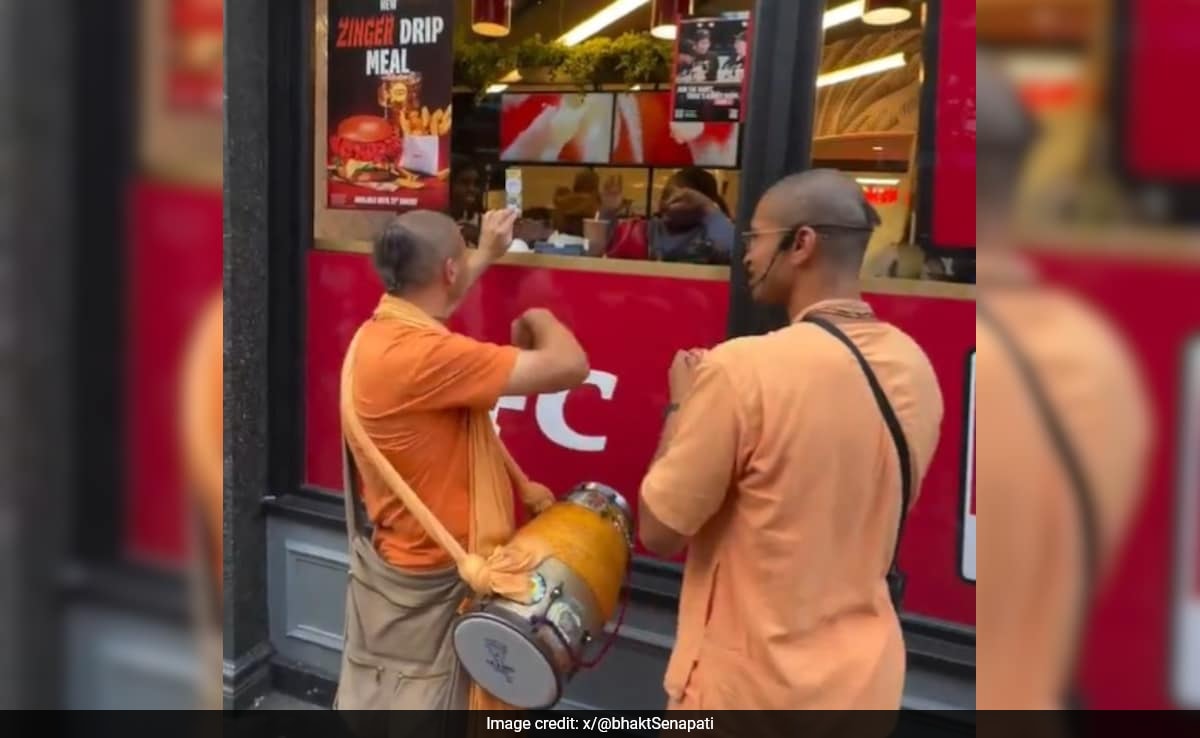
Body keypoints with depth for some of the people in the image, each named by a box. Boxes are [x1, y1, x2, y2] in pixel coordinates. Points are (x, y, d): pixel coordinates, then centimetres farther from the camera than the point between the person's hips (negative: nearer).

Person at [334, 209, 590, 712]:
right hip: (428, 580, -9)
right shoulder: (422, 354, -30)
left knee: (371, 703, 23)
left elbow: (430, 296, 27)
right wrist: (537, 319, -8)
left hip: (393, 559, 10)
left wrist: (487, 254, 34)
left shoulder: (379, 333, -1)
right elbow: (568, 366, -29)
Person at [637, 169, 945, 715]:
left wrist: (683, 405, -2)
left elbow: (658, 532, -14)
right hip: (865, 680, 6)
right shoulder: (915, 367, -3)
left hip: (753, 688, -5)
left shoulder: (745, 367, -23)